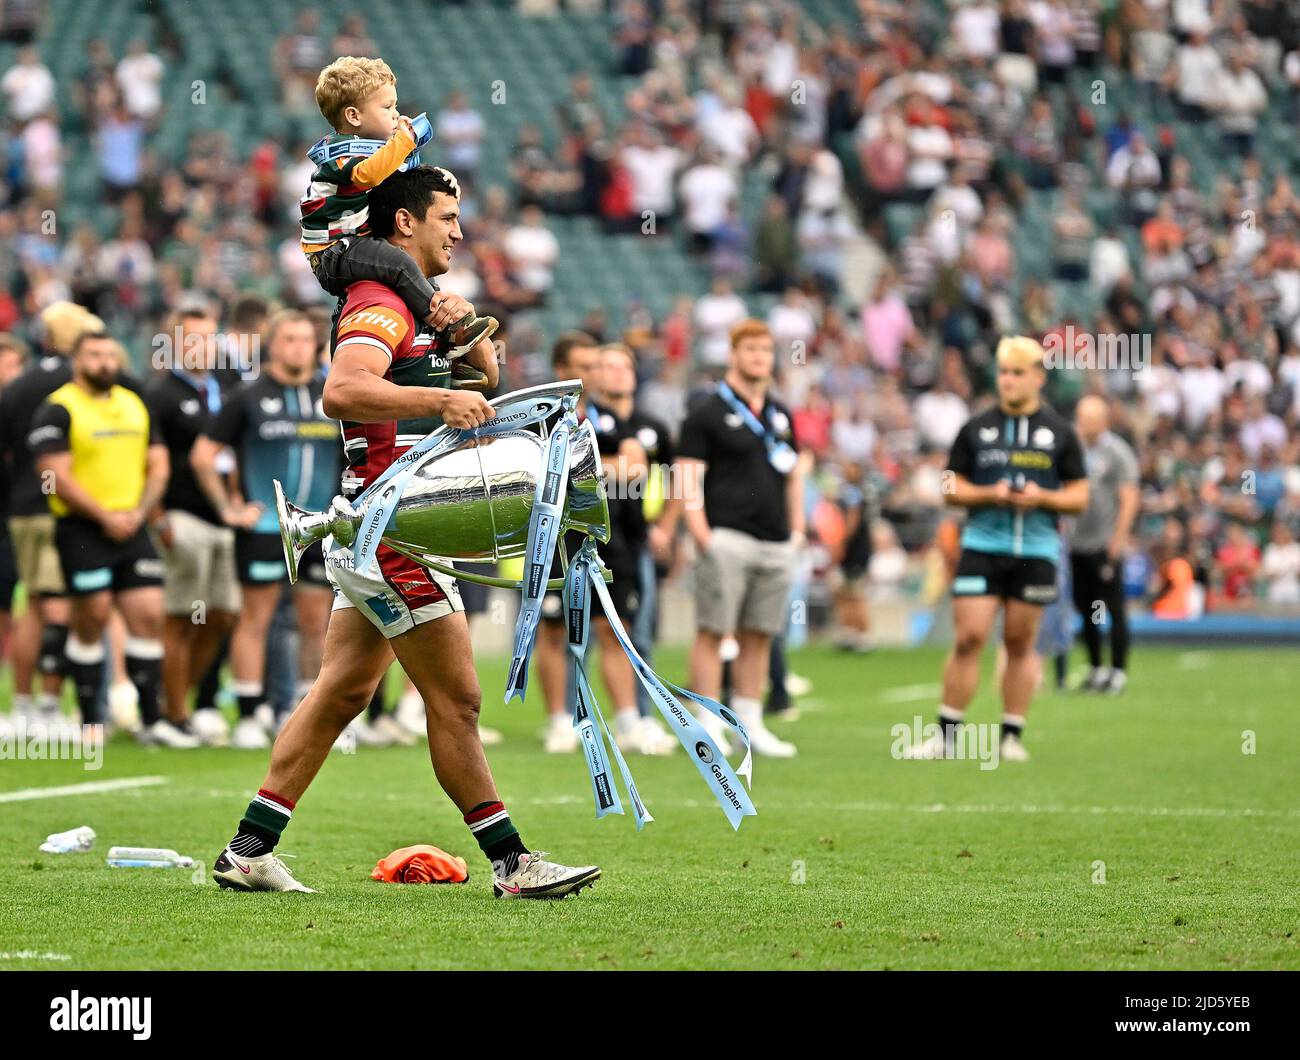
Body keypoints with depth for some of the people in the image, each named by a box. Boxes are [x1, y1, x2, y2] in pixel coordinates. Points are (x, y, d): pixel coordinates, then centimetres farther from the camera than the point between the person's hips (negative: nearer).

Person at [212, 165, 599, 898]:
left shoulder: (415, 305, 19)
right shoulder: (380, 304, -14)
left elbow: (485, 376, 25)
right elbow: (342, 391, -31)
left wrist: (466, 324, 5)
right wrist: (439, 400, -39)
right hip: (391, 532, -10)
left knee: (343, 692, 10)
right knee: (456, 698, -7)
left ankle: (250, 849, 11)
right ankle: (512, 863, -3)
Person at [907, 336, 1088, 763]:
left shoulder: (1060, 432, 6)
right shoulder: (976, 428, 8)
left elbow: (1079, 496, 6)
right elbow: (952, 488, 7)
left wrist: (1042, 497, -13)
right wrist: (990, 495, -11)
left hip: (1036, 551, 0)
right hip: (982, 546, 0)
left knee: (1020, 643, 4)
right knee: (968, 638, -8)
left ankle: (1012, 736, 11)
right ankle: (946, 735, -2)